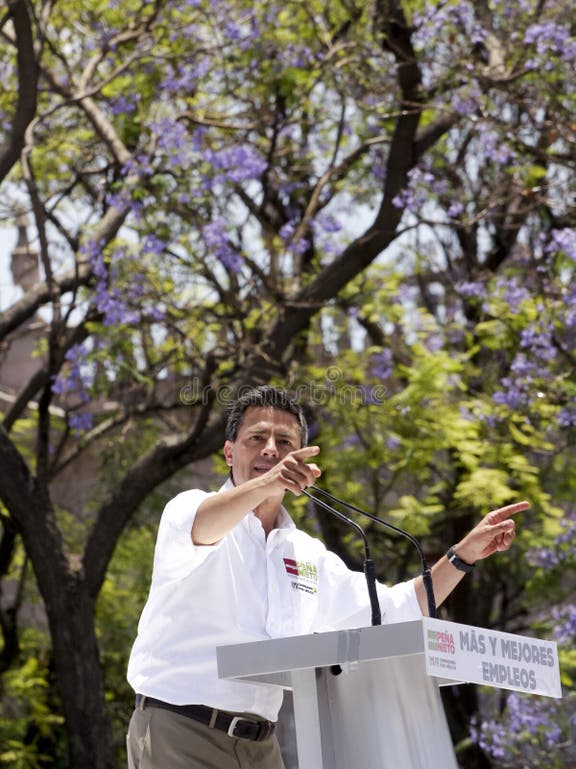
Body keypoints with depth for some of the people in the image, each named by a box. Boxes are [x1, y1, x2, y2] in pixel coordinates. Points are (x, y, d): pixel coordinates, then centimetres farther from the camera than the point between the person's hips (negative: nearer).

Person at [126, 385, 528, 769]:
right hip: (178, 733, -5)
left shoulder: (309, 557, 17)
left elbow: (394, 612, 19)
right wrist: (263, 486, -45)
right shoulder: (190, 509, 0)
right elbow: (195, 531, -26)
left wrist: (464, 554, 8)